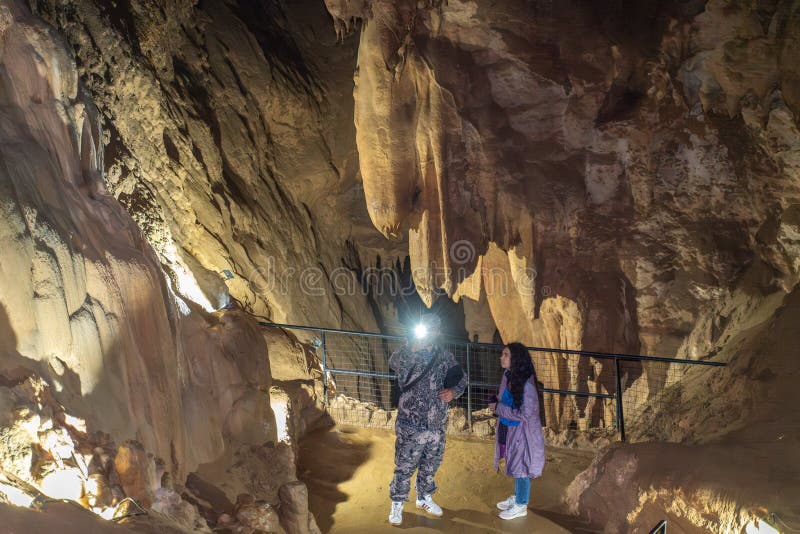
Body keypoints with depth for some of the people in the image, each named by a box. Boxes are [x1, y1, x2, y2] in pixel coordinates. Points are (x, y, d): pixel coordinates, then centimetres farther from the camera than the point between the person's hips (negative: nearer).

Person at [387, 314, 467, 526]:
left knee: (430, 465, 20)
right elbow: (394, 364, -31)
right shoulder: (407, 352, -10)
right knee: (404, 466, 6)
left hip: (437, 425, 4)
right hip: (411, 425, -4)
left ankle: (424, 498, 42)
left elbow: (461, 379, 13)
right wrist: (413, 347, -42)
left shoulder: (446, 357, 3)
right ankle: (397, 504, 25)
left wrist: (453, 391, -7)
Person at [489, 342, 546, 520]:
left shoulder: (526, 383, -25)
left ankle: (521, 506, 24)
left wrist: (498, 408, -19)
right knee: (515, 465, 22)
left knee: (521, 467, 8)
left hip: (522, 432, -7)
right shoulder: (507, 376, -1)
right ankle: (517, 497, 40)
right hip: (508, 430, 7)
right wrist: (496, 404, -4)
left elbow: (525, 413, -24)